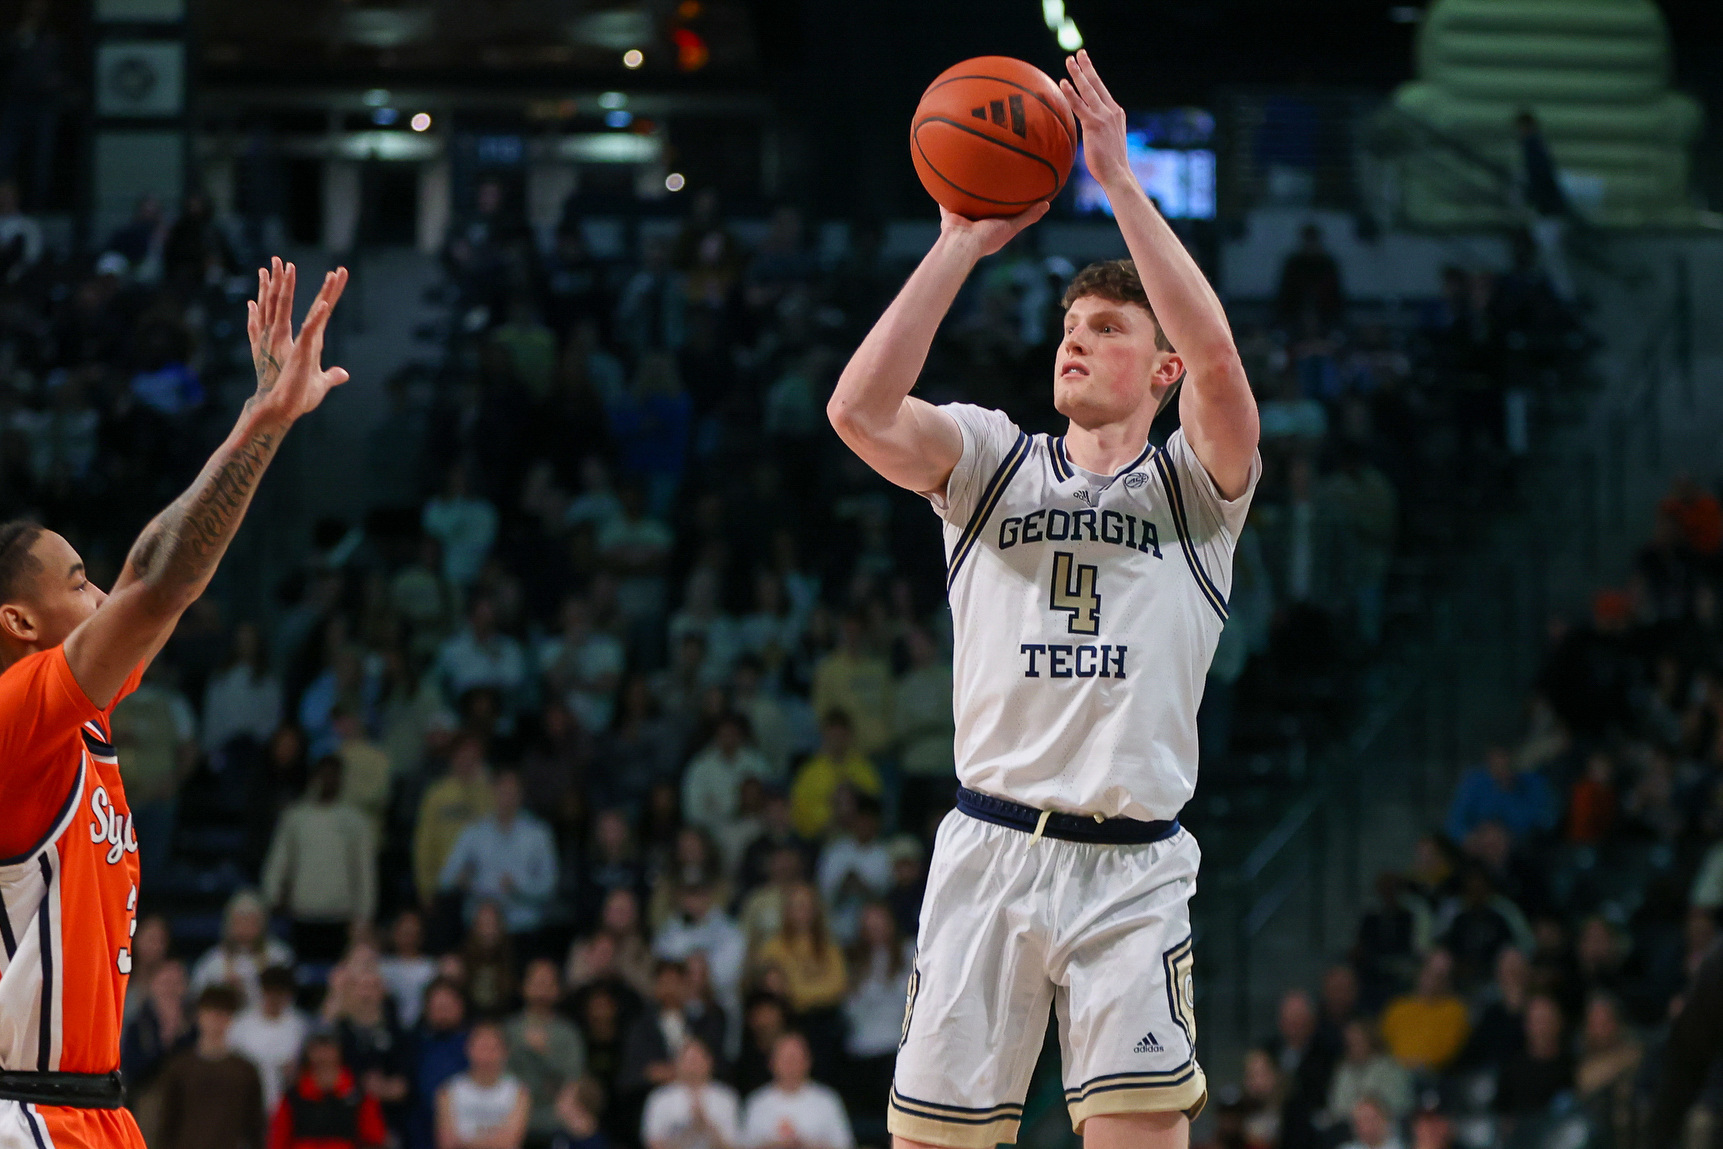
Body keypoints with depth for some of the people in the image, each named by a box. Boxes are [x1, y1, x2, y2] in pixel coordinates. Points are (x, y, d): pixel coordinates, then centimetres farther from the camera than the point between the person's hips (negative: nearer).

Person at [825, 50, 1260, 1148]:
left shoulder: (1195, 484, 8)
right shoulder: (994, 461, 14)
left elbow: (1217, 354, -12)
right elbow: (859, 407, -4)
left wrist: (1119, 179, -13)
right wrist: (963, 243, -5)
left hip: (1131, 868, -2)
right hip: (987, 847, 2)